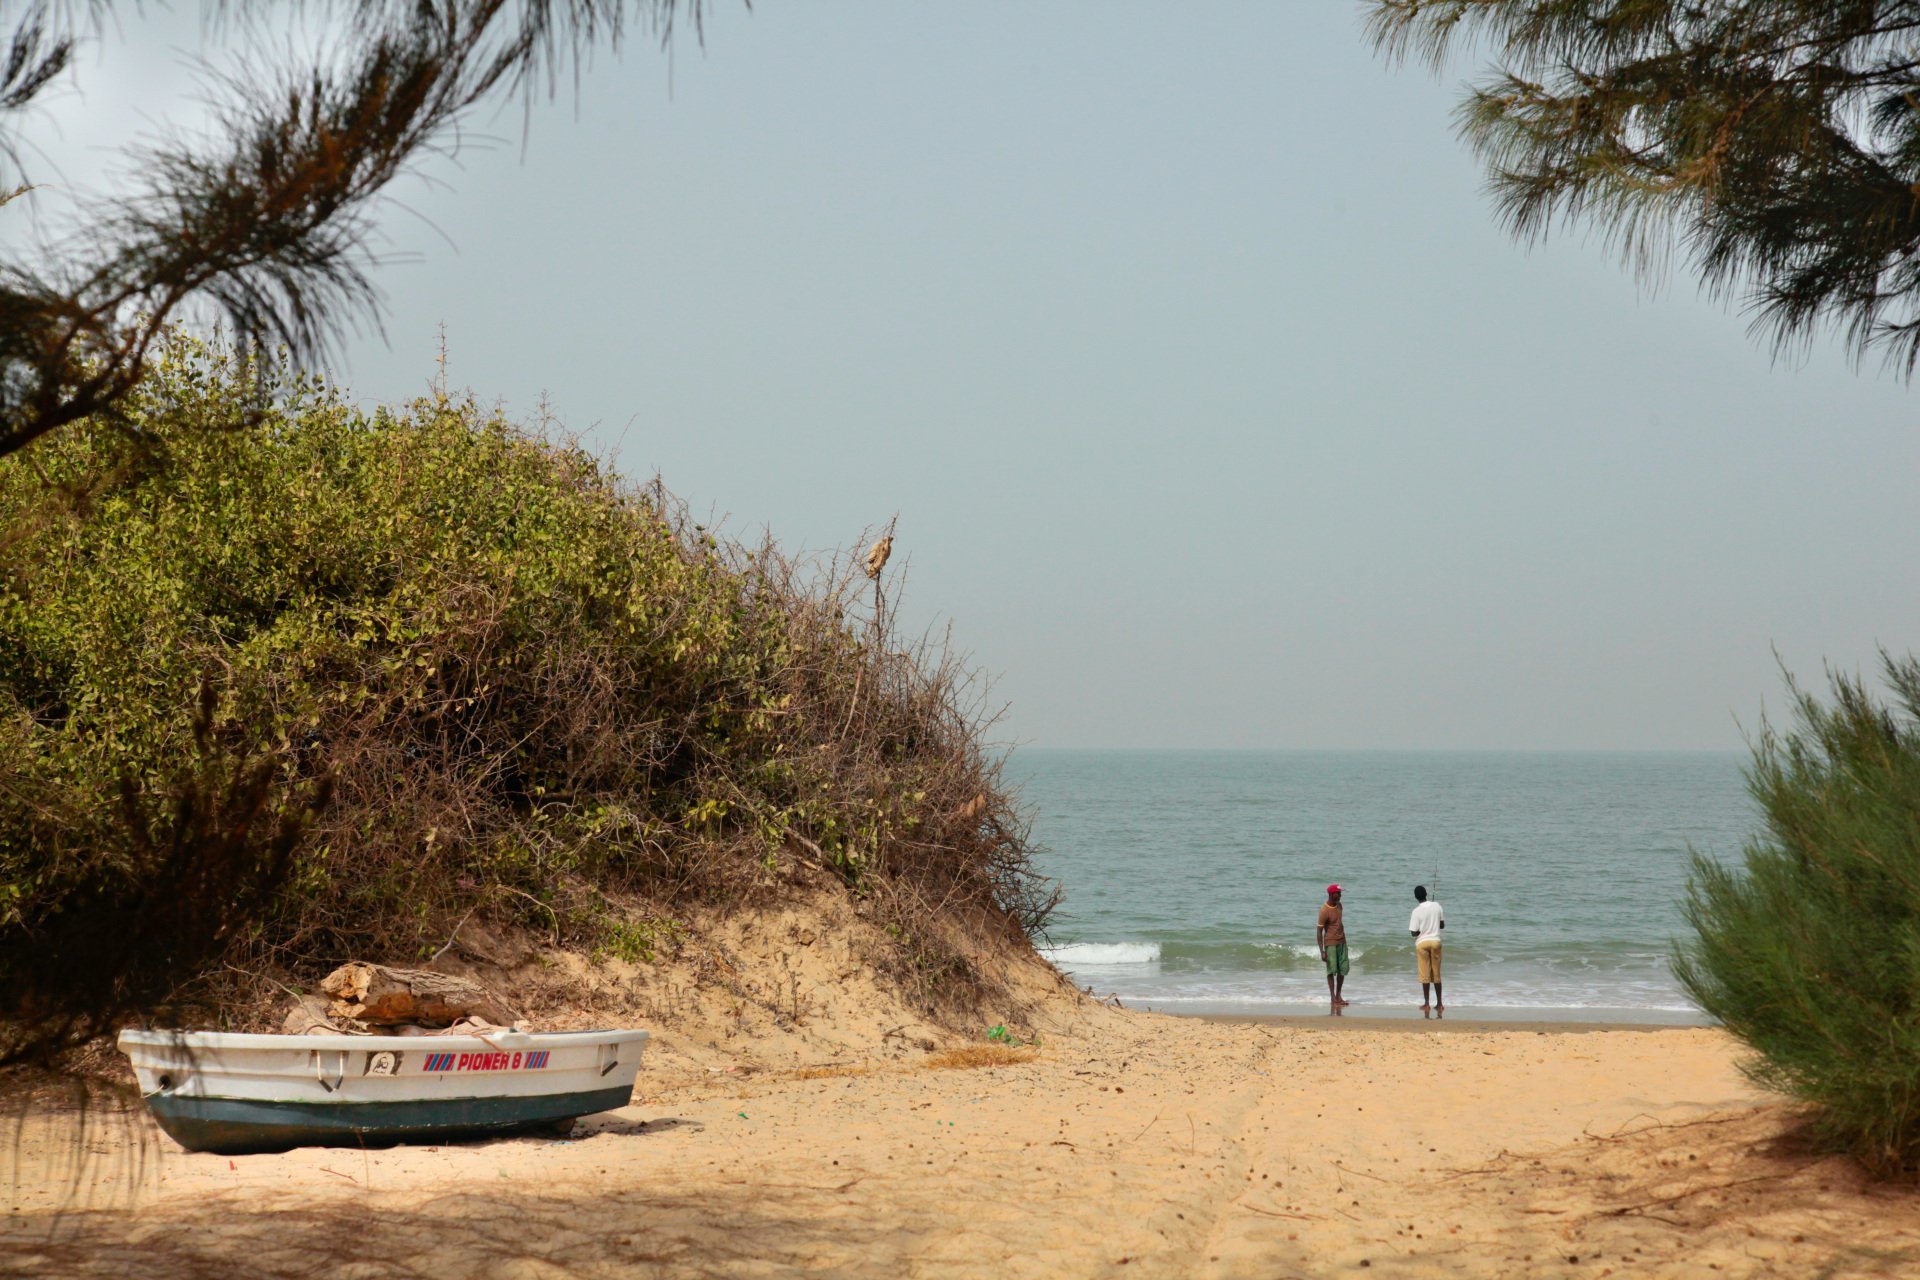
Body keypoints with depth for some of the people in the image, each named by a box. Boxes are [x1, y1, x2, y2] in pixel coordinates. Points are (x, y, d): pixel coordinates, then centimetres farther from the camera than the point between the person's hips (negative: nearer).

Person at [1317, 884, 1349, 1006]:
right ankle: (1332, 997, -4)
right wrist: (1322, 951, -20)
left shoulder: (1338, 905, 5)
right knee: (1332, 970, -7)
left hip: (1342, 942, 7)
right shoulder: (1324, 911, -18)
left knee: (1343, 970, 4)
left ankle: (1339, 995, 12)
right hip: (1330, 943, -7)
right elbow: (1319, 931, -17)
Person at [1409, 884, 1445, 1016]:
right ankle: (1439, 1004, 13)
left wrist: (1422, 930, 7)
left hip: (1422, 942, -3)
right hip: (1435, 941, 3)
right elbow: (1442, 925, 7)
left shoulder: (1417, 911, -13)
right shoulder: (1437, 906, -2)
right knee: (1436, 974, 11)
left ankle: (1426, 1004, 4)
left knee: (1425, 974, 2)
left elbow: (1414, 932, -13)